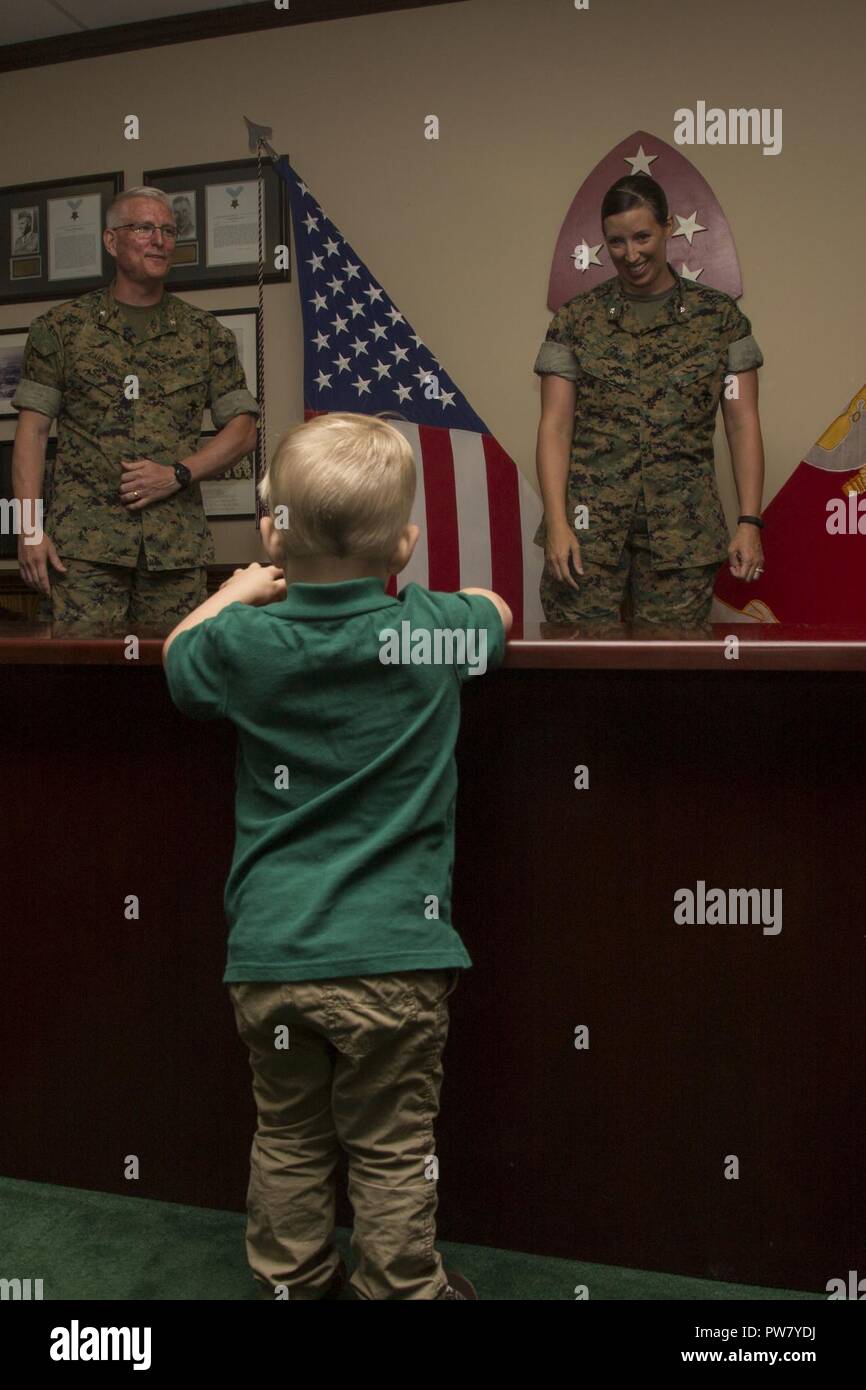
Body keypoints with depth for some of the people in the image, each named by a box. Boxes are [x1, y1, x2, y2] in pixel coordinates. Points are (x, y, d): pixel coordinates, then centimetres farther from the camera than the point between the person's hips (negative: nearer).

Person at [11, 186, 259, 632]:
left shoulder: (206, 333, 12)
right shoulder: (61, 327, 9)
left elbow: (243, 430, 9)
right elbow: (32, 429, 5)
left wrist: (178, 474, -7)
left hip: (178, 546, 2)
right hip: (84, 543, -1)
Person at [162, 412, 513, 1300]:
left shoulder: (245, 641, -5)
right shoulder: (432, 632, -7)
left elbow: (177, 654, 18)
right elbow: (498, 610, 16)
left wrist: (238, 589, 30)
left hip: (269, 953, 2)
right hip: (393, 958, -2)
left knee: (288, 1143, 21)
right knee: (393, 1152, 15)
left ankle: (290, 1283, 40)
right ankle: (401, 1287, 32)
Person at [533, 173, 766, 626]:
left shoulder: (719, 317, 7)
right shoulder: (576, 319, 5)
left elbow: (742, 423, 5)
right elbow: (555, 426, 0)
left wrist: (749, 521, -3)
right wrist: (557, 522, -10)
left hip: (683, 529, 1)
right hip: (590, 523, 0)